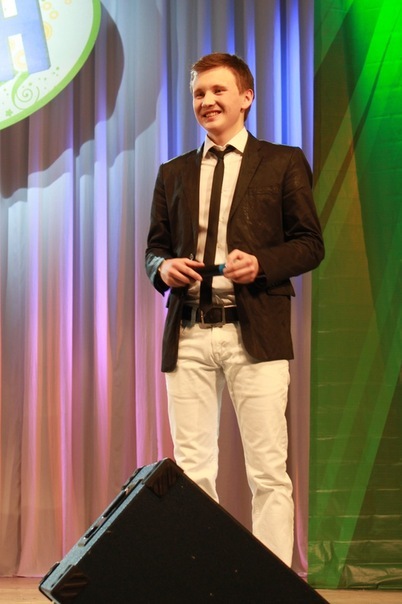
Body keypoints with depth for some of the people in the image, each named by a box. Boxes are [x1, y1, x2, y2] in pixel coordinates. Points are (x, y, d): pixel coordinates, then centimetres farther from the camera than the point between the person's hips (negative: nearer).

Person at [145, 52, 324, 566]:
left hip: (256, 332, -3)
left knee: (268, 472, -4)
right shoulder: (173, 174, 19)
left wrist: (260, 263, -14)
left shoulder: (284, 163, 9)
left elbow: (310, 244, 5)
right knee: (192, 471, 3)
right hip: (188, 335, 3)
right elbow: (154, 248, 19)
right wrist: (164, 268, -5)